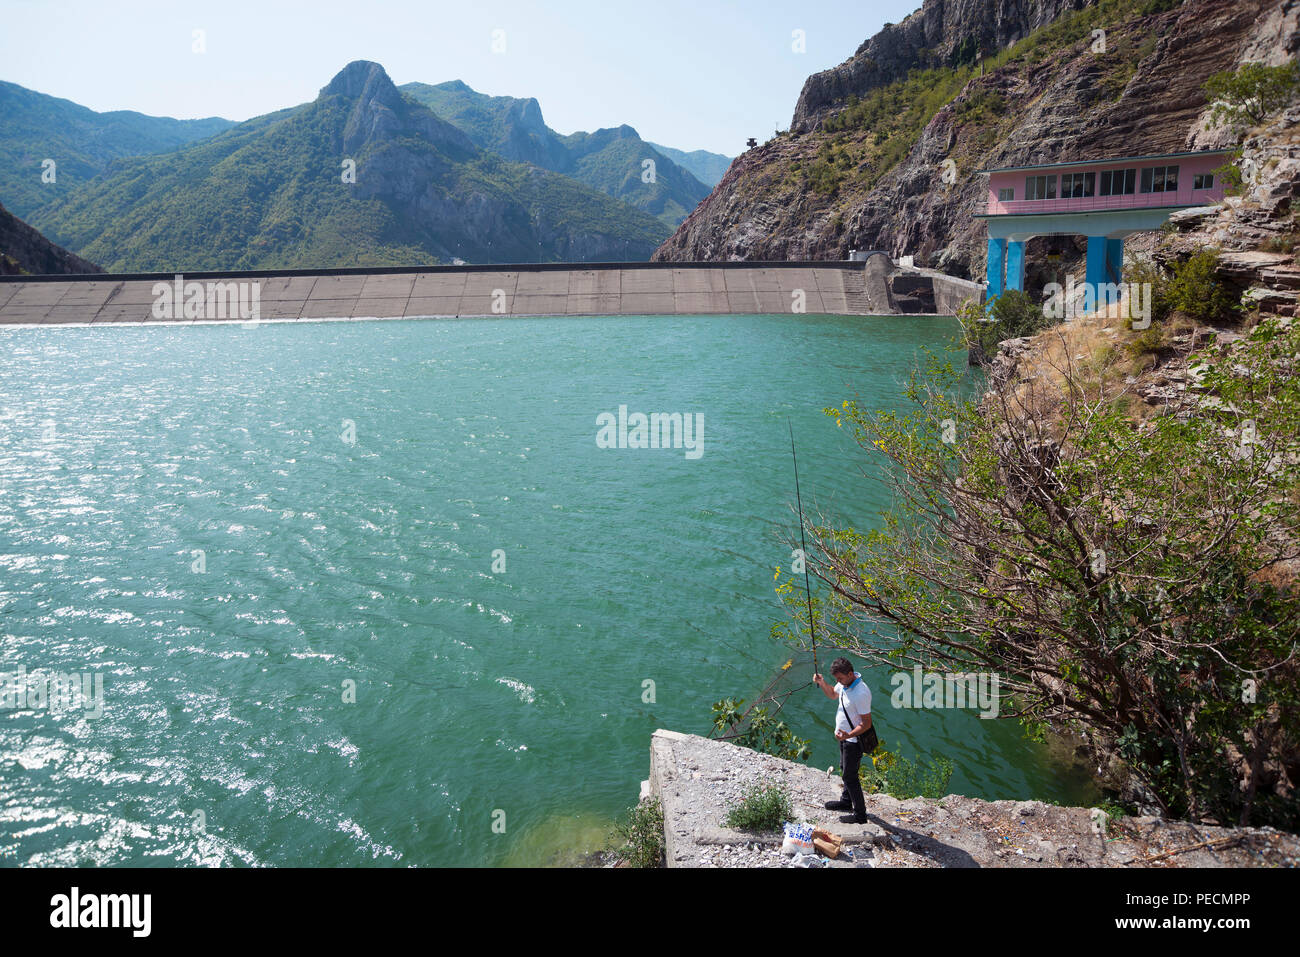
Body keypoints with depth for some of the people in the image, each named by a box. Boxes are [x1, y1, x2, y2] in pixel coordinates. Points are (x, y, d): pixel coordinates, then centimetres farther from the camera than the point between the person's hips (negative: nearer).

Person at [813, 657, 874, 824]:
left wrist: (848, 735, -38)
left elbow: (866, 724, -27)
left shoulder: (861, 693, -31)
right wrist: (822, 683, -1)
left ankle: (860, 814, 10)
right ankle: (847, 801, 44)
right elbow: (832, 694, 18)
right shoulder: (845, 684, -3)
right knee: (845, 769, 24)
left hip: (854, 740, -10)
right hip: (844, 736, 10)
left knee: (850, 775, -1)